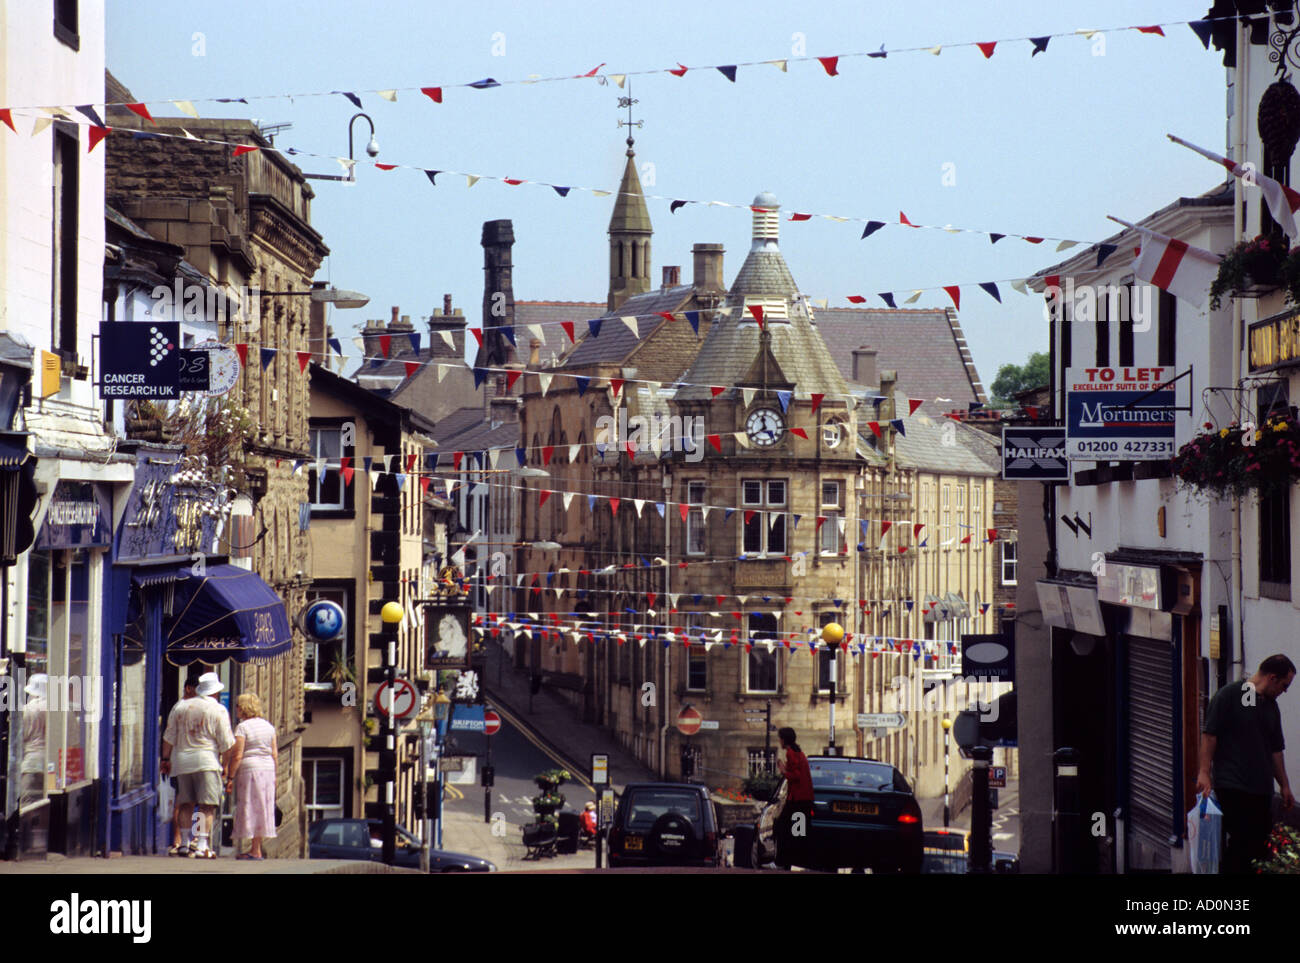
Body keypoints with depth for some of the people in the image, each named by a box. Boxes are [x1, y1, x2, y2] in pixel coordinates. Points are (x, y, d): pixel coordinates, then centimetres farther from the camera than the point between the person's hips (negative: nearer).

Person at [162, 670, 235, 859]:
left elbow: (169, 737, 11)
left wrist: (166, 759, 18)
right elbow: (226, 742, -4)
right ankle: (201, 845, -13)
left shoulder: (180, 706, 9)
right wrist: (225, 765, 7)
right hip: (207, 761, -4)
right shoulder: (219, 710, -3)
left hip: (182, 759, 4)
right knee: (207, 806, -5)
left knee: (185, 804, 11)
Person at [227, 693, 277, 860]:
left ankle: (255, 851, -4)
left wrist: (230, 777, -9)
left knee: (250, 807, -2)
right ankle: (256, 848, 12)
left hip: (248, 770, -6)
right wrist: (273, 776, 17)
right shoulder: (269, 726, 11)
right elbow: (274, 754, 11)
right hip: (267, 769, 6)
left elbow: (237, 756, -13)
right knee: (262, 808, 10)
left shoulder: (242, 727, -9)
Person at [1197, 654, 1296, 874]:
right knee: (1241, 843, -11)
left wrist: (1285, 786, 23)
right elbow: (1209, 734, -8)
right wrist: (1205, 772, -14)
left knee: (1261, 846, 3)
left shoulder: (1271, 706, 18)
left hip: (1262, 789, 7)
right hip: (1231, 787, -7)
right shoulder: (1229, 695, -5)